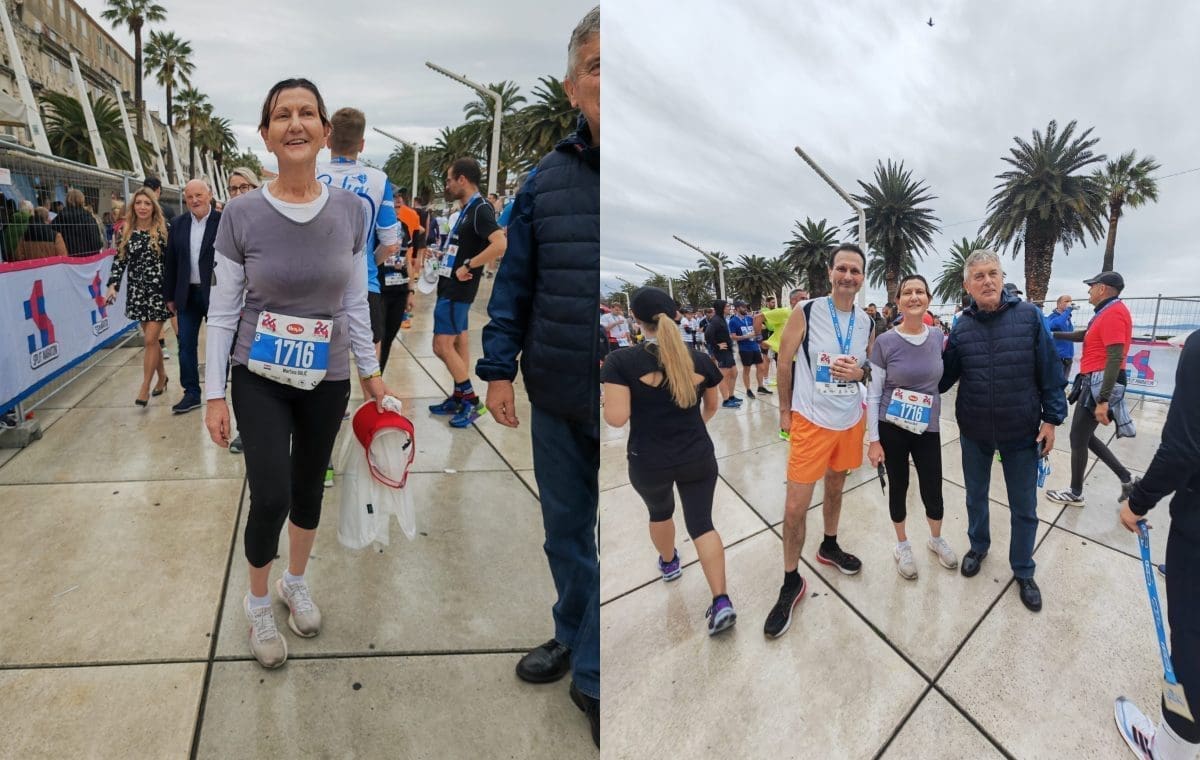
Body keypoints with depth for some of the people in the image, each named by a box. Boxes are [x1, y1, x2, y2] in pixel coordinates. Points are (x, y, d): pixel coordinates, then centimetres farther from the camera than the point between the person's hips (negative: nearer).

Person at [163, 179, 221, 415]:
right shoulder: (178, 224, 6)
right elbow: (171, 262, 8)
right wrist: (170, 296, 8)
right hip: (188, 295, 4)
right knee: (186, 345, 7)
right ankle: (191, 393, 17)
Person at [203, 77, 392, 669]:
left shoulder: (351, 211, -5)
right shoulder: (242, 215, -10)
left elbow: (355, 303, 3)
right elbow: (222, 312, -5)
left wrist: (371, 371, 6)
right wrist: (214, 394, -5)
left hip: (327, 380, 2)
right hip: (259, 379, -2)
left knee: (308, 487, 16)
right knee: (270, 498, -6)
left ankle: (296, 583, 42)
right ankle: (258, 602, 24)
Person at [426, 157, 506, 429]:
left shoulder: (480, 209, -16)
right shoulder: (468, 209, 13)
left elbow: (500, 245, -31)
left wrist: (468, 266, -26)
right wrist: (446, 255, 11)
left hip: (457, 289, -10)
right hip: (452, 287, 10)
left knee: (442, 345, -8)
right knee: (458, 342, 13)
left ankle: (472, 401, 1)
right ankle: (459, 398, 21)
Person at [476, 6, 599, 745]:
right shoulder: (548, 178, 3)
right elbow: (514, 284, 6)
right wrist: (499, 368, 2)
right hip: (556, 400, 3)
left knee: (605, 544, 10)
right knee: (564, 531, 20)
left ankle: (593, 678, 32)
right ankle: (572, 635, 45)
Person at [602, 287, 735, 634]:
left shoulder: (621, 361, -16)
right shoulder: (700, 360, -1)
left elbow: (616, 418, -20)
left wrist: (605, 405, 3)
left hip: (648, 463, -1)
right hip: (698, 458, 2)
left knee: (659, 511, 26)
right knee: (701, 524, 9)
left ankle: (669, 563, 52)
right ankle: (722, 602, 0)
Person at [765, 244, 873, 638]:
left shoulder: (866, 322, 2)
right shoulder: (805, 313, -13)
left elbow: (871, 368, 14)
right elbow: (785, 363, -5)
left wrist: (858, 372, -10)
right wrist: (785, 410, 0)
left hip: (851, 420, 5)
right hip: (810, 420, -4)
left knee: (835, 488, 21)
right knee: (795, 507, -4)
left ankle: (829, 546, 46)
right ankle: (791, 582, 11)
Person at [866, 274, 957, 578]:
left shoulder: (937, 336, -2)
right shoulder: (885, 342, -12)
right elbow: (873, 394, -9)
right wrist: (873, 440, -10)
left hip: (927, 428, 3)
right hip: (892, 429, -2)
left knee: (933, 492, 7)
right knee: (898, 488, 11)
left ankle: (936, 539, 37)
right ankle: (902, 545, 33)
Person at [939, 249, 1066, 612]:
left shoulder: (1029, 315, -10)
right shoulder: (961, 326, -5)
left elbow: (1050, 372, -7)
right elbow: (944, 377, 0)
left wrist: (1051, 418, -8)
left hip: (1022, 431, -1)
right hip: (974, 432, 2)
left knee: (1024, 508, 11)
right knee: (975, 496, 20)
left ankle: (1023, 572, 31)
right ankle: (978, 547, 45)